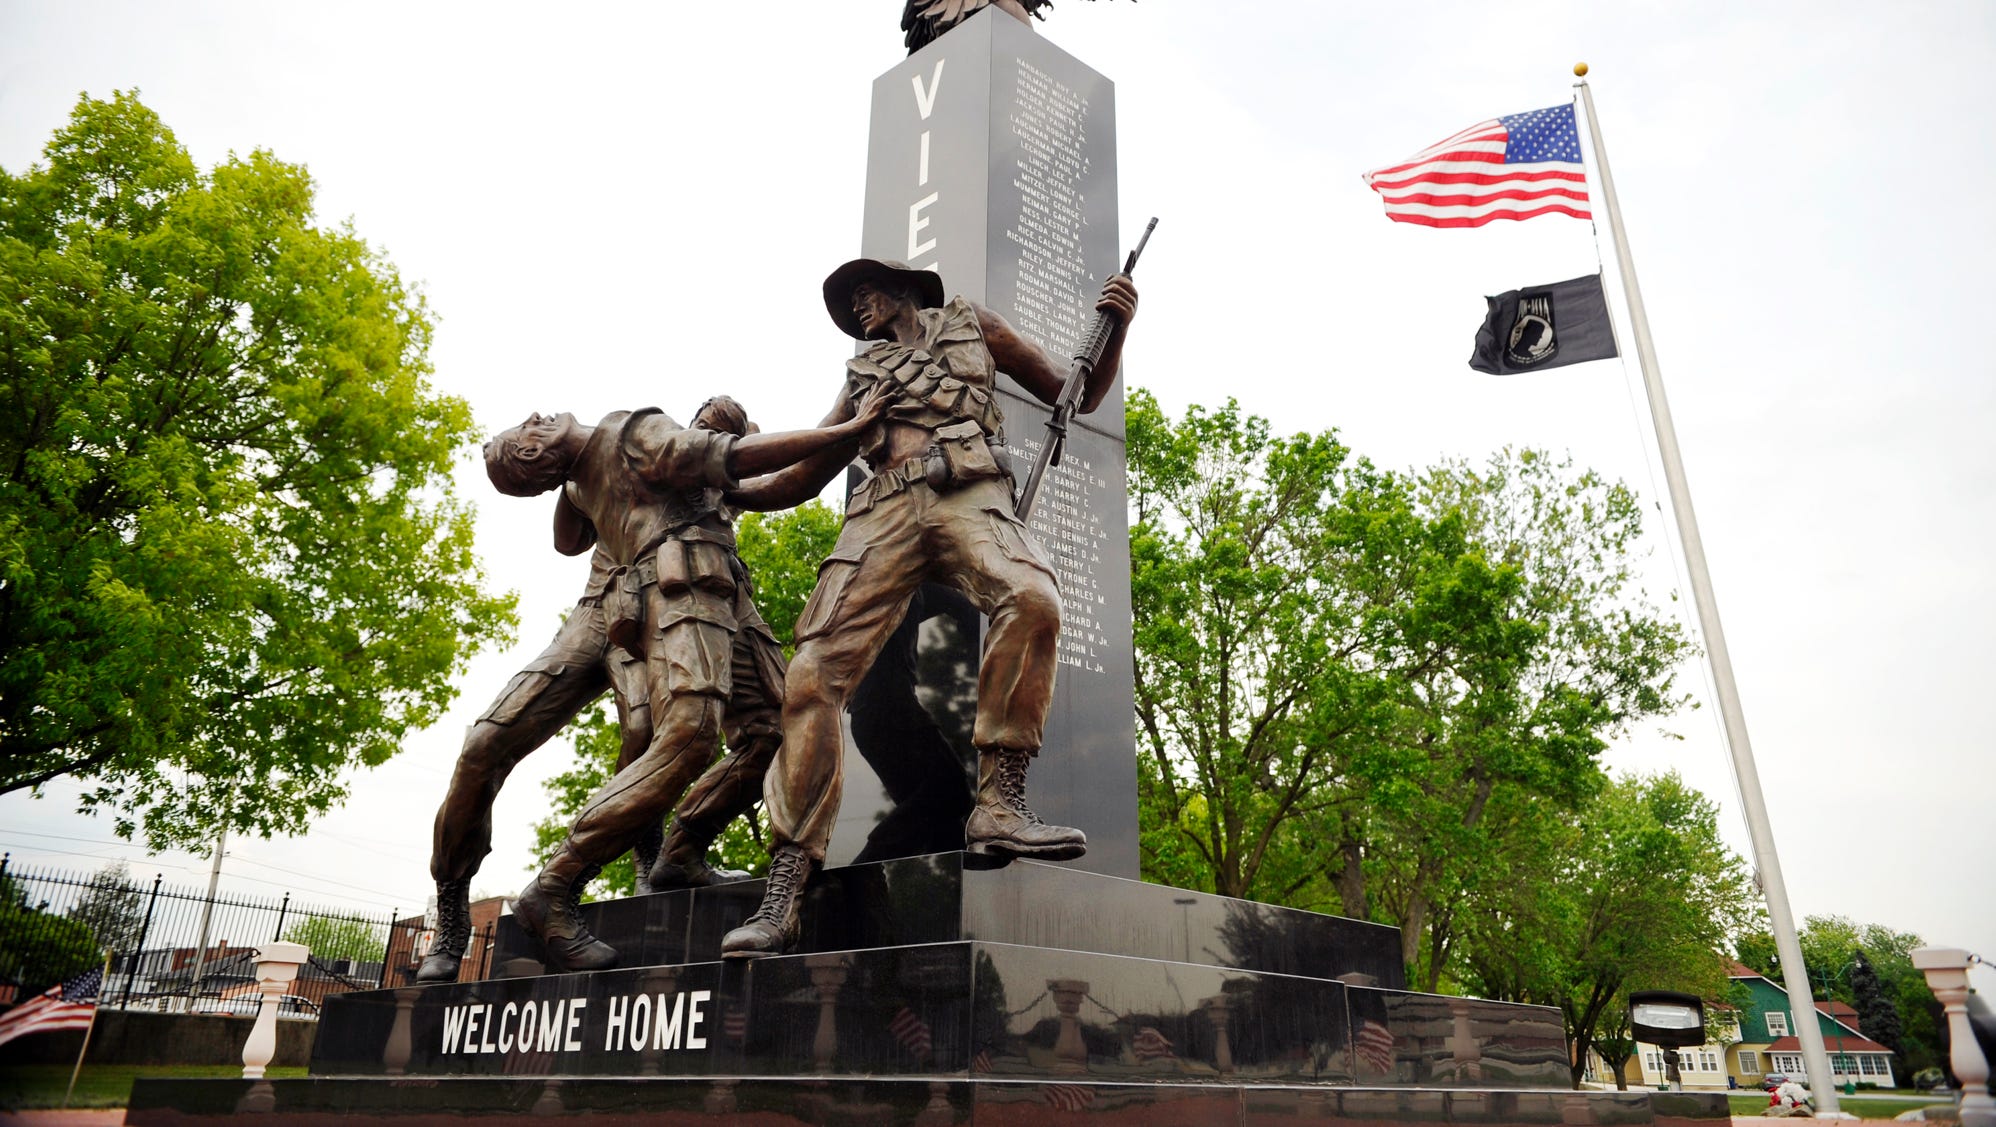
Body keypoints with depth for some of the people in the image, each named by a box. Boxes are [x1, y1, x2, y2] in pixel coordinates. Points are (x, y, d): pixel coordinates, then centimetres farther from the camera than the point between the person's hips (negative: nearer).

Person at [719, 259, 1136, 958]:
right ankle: (782, 894, -18)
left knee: (1030, 598, -36)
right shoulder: (863, 376, 34)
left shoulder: (971, 326, 28)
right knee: (815, 673, -18)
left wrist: (1115, 328, 8)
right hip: (883, 511, 3)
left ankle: (998, 807, -32)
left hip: (967, 496, -2)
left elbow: (1080, 395, 25)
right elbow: (803, 478, 36)